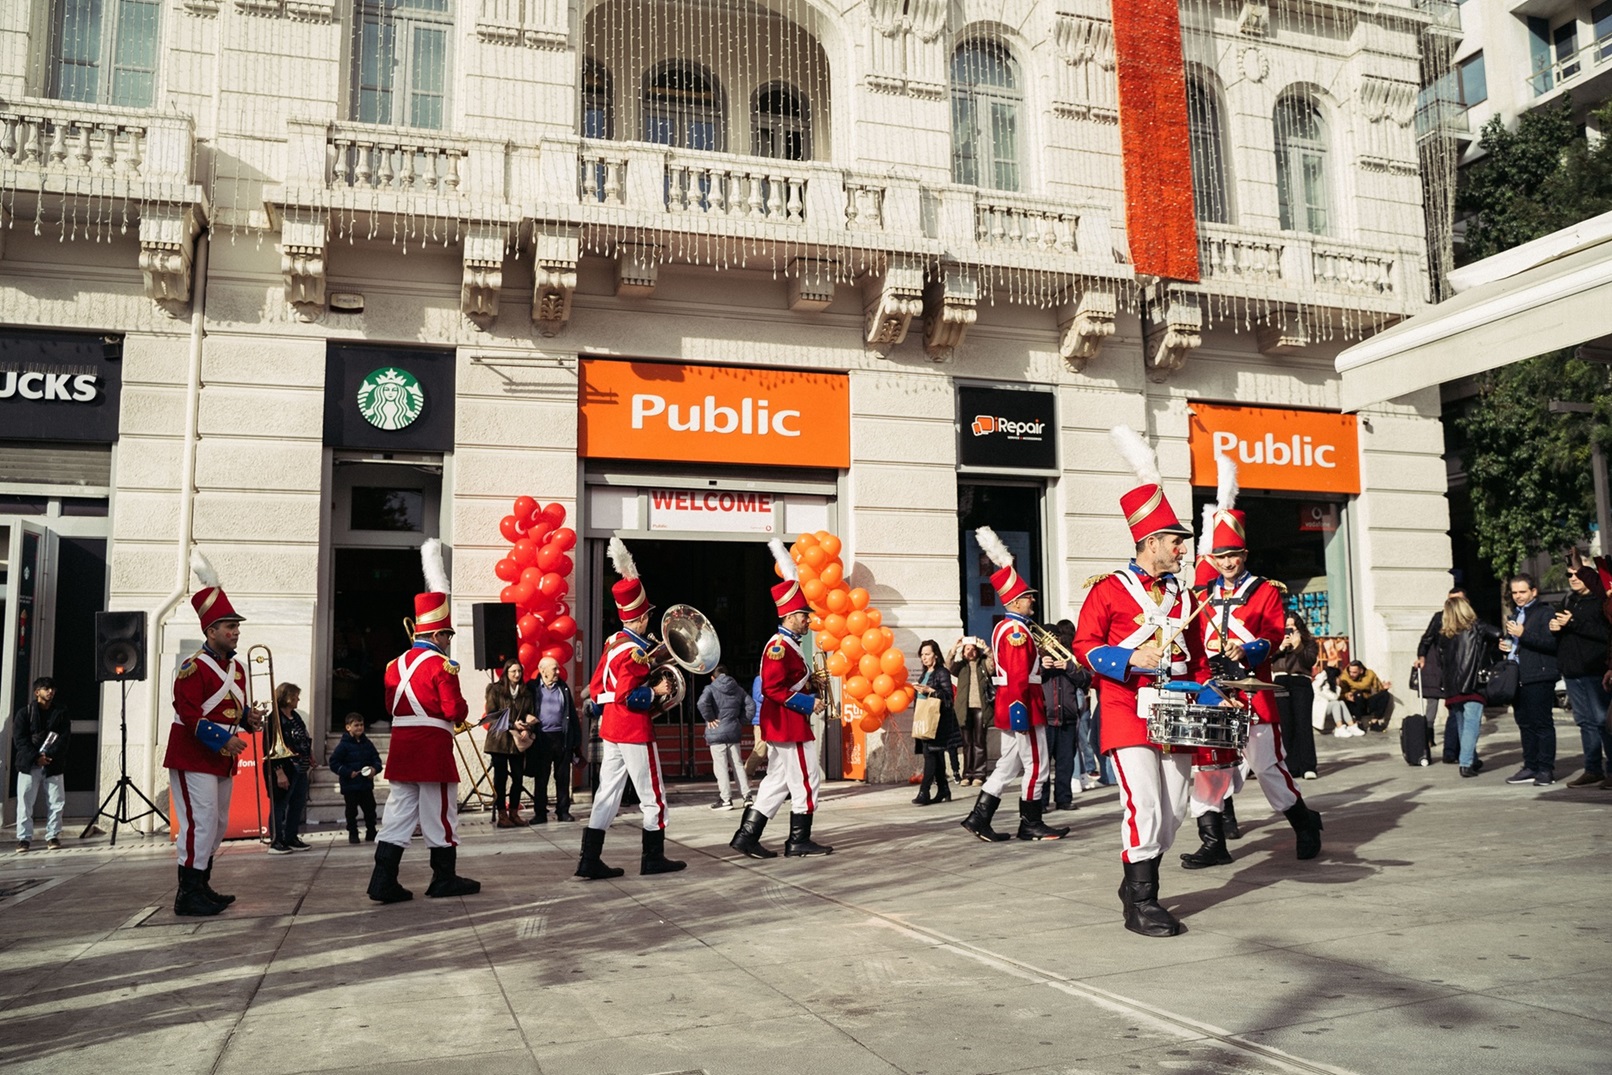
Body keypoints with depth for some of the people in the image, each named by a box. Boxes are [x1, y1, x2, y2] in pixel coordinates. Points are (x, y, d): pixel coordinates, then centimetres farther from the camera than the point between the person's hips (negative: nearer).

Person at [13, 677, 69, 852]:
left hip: (53, 765, 1)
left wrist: (49, 755, -16)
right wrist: (36, 757, -16)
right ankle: (24, 838, 5)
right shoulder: (24, 713, 4)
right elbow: (19, 739, -5)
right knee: (25, 802, -2)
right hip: (28, 764, -1)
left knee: (56, 802, 0)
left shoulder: (61, 713, 8)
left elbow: (63, 739, -1)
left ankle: (53, 836, 9)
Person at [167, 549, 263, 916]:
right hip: (194, 758, -9)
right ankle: (188, 895, -4)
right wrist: (223, 740, -27)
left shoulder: (236, 667, 11)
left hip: (222, 760, 9)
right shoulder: (194, 667, -16)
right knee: (200, 822, -11)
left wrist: (248, 719, 0)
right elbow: (188, 714, -22)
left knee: (217, 823, 14)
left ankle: (202, 887, 24)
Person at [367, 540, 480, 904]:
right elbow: (456, 711, -15)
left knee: (398, 812, 8)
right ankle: (445, 879, 13)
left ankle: (384, 882, 4)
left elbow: (391, 706, 18)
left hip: (401, 746, 7)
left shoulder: (396, 665, 11)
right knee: (439, 813, 4)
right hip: (433, 748, -7)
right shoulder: (443, 666, -12)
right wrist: (462, 708, 6)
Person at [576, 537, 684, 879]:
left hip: (612, 728, 9)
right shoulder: (635, 651, -18)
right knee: (653, 796, 4)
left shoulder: (613, 641, 9)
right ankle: (653, 858, 13)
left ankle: (590, 861, 9)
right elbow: (629, 697, -24)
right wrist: (656, 692, -13)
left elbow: (596, 687, 14)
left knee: (608, 794, 9)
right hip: (635, 731, -9)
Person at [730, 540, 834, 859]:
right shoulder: (780, 645, -16)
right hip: (789, 723, -11)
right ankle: (799, 841, 6)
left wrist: (808, 684, 10)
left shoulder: (787, 645, 16)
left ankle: (747, 836, 12)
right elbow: (773, 689, -24)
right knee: (807, 778, -2)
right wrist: (807, 702, -19)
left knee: (778, 780, 12)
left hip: (781, 724, 11)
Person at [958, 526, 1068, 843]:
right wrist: (1019, 709, -26)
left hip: (1008, 707, 10)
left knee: (1008, 766, 13)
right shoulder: (1017, 631, -16)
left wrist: (1042, 663, 16)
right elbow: (1018, 675, -23)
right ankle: (1031, 824, 8)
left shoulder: (1003, 627, 16)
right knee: (1036, 767, 0)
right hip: (1021, 706, -10)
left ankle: (979, 817, 12)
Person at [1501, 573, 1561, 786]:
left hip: (1539, 678, -8)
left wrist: (1523, 635, -22)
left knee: (1542, 723, -5)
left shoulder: (1545, 612, -5)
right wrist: (1504, 644, 14)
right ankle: (1531, 767, 17)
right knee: (1524, 723, 10)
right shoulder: (1515, 615, 21)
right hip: (1517, 678, 8)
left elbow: (1551, 642, -19)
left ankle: (1546, 769, -1)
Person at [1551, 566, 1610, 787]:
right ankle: (1593, 770, 13)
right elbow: (1558, 636, 22)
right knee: (1585, 722, 9)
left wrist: (1573, 623, -19)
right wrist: (1554, 626, 0)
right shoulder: (1569, 602, 18)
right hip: (1572, 670, 7)